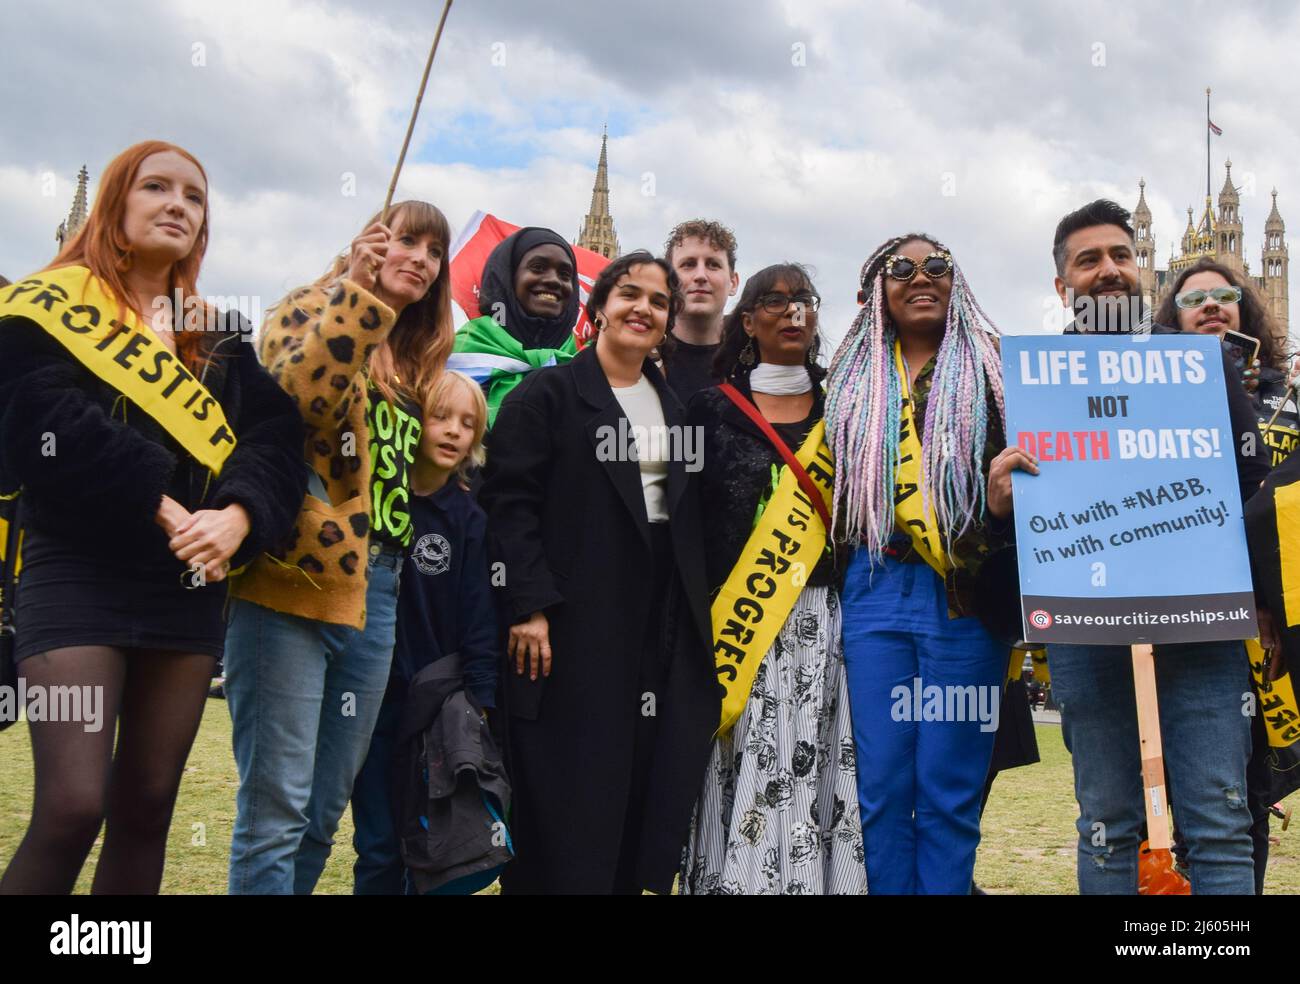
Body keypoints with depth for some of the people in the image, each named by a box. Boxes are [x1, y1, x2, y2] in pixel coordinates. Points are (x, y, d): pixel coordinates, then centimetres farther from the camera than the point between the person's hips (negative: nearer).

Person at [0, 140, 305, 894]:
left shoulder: (217, 334, 15)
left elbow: (276, 434, 2)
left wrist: (239, 515, -17)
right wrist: (162, 507, -17)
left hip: (188, 588, 5)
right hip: (78, 578, -5)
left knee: (147, 809, 8)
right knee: (73, 805, -15)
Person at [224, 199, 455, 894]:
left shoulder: (415, 361, 20)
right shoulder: (310, 310, 0)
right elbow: (300, 395, -22)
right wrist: (358, 290, -24)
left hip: (374, 594, 7)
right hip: (295, 579, -7)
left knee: (323, 813, 12)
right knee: (277, 806, -6)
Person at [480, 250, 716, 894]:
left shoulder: (675, 402, 16)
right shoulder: (548, 393, -3)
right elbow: (510, 503, -9)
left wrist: (696, 608, 12)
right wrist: (528, 605, -17)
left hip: (662, 618, 6)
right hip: (577, 619, -5)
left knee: (649, 782, 7)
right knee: (571, 789, -2)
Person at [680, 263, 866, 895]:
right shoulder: (715, 408, 8)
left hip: (821, 621, 1)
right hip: (737, 623, -1)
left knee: (815, 775, -2)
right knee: (744, 777, -4)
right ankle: (737, 879, 6)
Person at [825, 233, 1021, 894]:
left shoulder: (989, 368, 6)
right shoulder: (853, 381, 16)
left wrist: (1001, 508, -24)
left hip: (964, 593, -3)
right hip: (875, 591, 3)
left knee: (949, 789, 0)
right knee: (881, 785, 4)